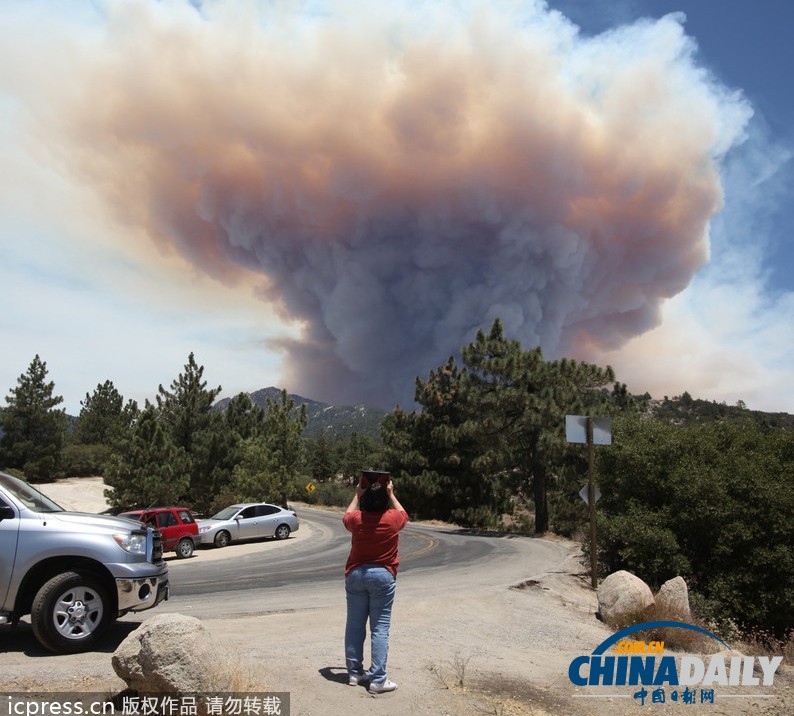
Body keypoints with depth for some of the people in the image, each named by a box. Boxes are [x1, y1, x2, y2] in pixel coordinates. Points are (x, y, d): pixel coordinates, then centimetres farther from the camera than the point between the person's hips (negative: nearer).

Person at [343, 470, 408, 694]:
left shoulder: (357, 519, -6)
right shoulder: (392, 519, -9)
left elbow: (346, 517, 20)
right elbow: (403, 513, 16)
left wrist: (357, 495, 23)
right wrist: (391, 494, 21)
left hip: (356, 574, 2)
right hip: (383, 575, -2)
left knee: (354, 625, 11)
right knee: (380, 628, 1)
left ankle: (354, 673, 20)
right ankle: (378, 679, 0)